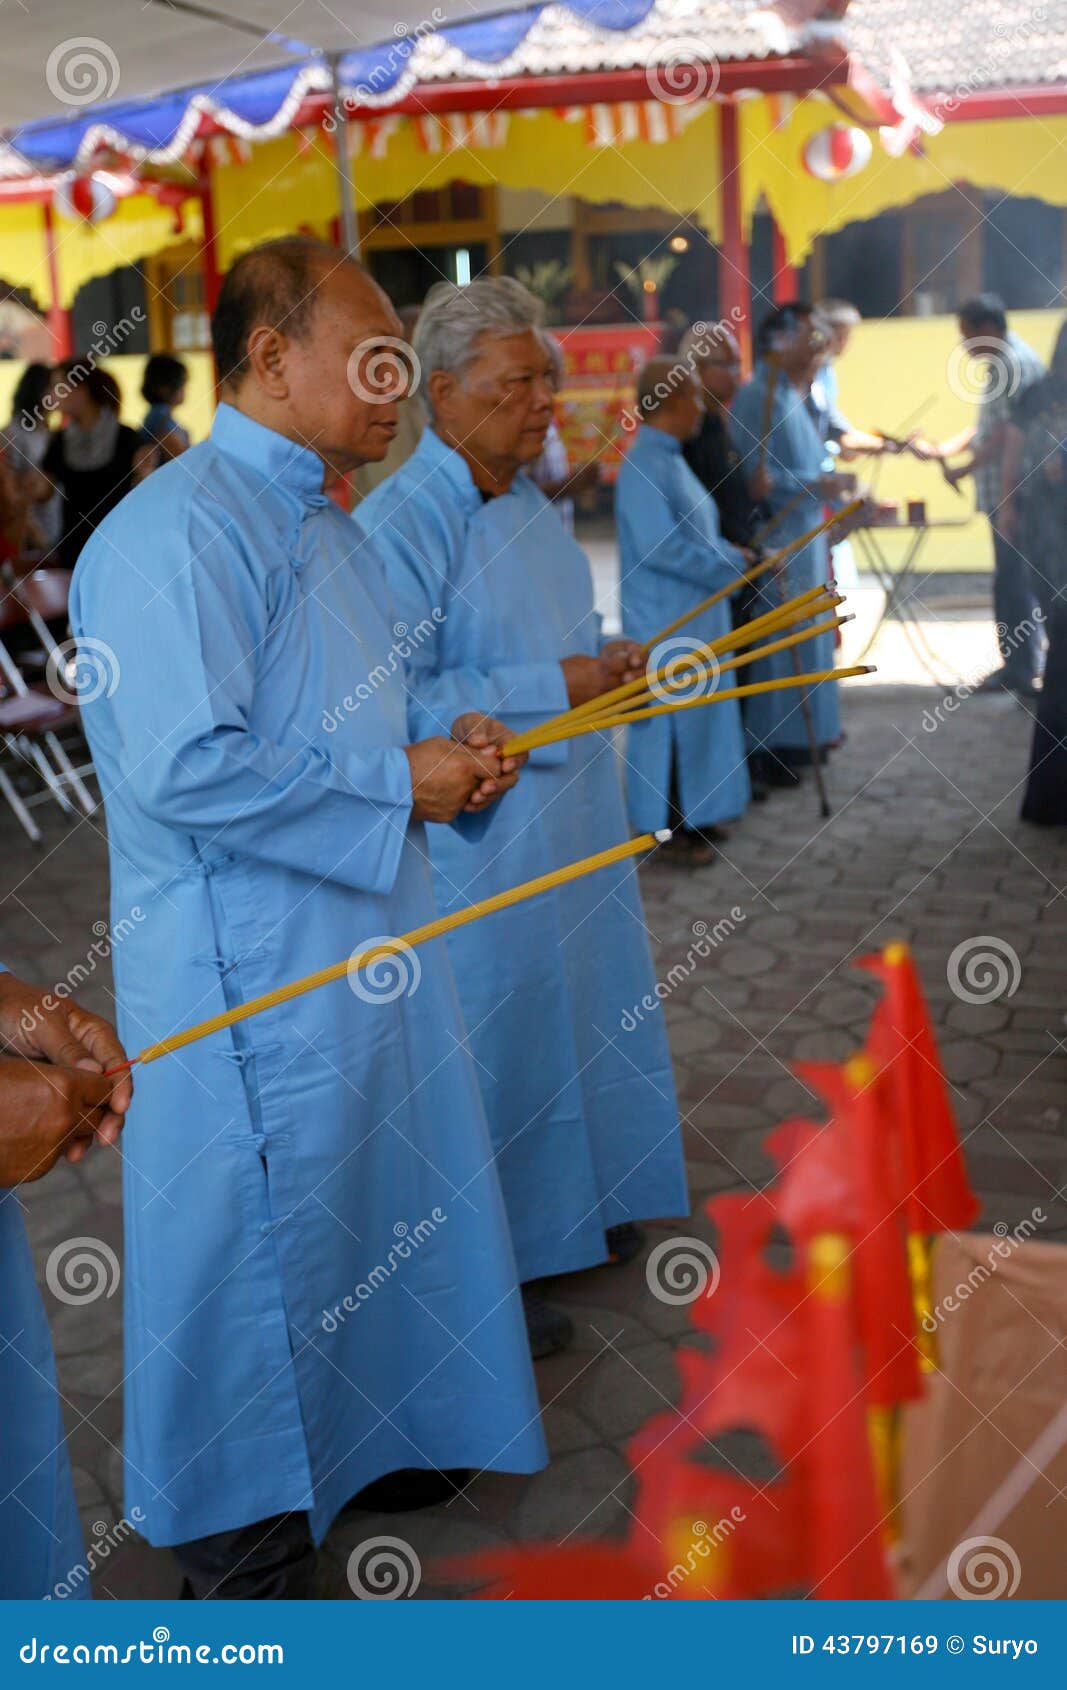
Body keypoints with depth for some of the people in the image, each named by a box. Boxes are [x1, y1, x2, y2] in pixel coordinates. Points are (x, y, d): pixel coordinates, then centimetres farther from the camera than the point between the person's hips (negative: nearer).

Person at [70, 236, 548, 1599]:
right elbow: (182, 767, -28)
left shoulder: (319, 523, 14)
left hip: (365, 943, 10)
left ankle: (363, 1439, 43)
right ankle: (238, 1538, 27)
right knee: (254, 1243, 6)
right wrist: (399, 785, -20)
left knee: (374, 1206, 21)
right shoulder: (177, 531, -20)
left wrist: (448, 743, 3)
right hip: (252, 973, -10)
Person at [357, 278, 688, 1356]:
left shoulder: (526, 500, 9)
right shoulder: (398, 525, -19)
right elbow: (396, 701, -24)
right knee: (491, 1035, 3)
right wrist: (556, 687, -23)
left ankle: (574, 1204, 39)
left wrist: (605, 662, 2)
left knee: (573, 1010, 19)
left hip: (568, 817, 9)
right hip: (480, 838, -8)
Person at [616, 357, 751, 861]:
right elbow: (661, 547, -25)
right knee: (670, 719, -1)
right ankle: (667, 828, 9)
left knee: (700, 715, 16)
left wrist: (734, 553, 8)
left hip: (697, 614, 10)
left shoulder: (670, 460, 13)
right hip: (665, 619, -10)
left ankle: (695, 816, 26)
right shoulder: (643, 466, -19)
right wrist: (730, 566, -17)